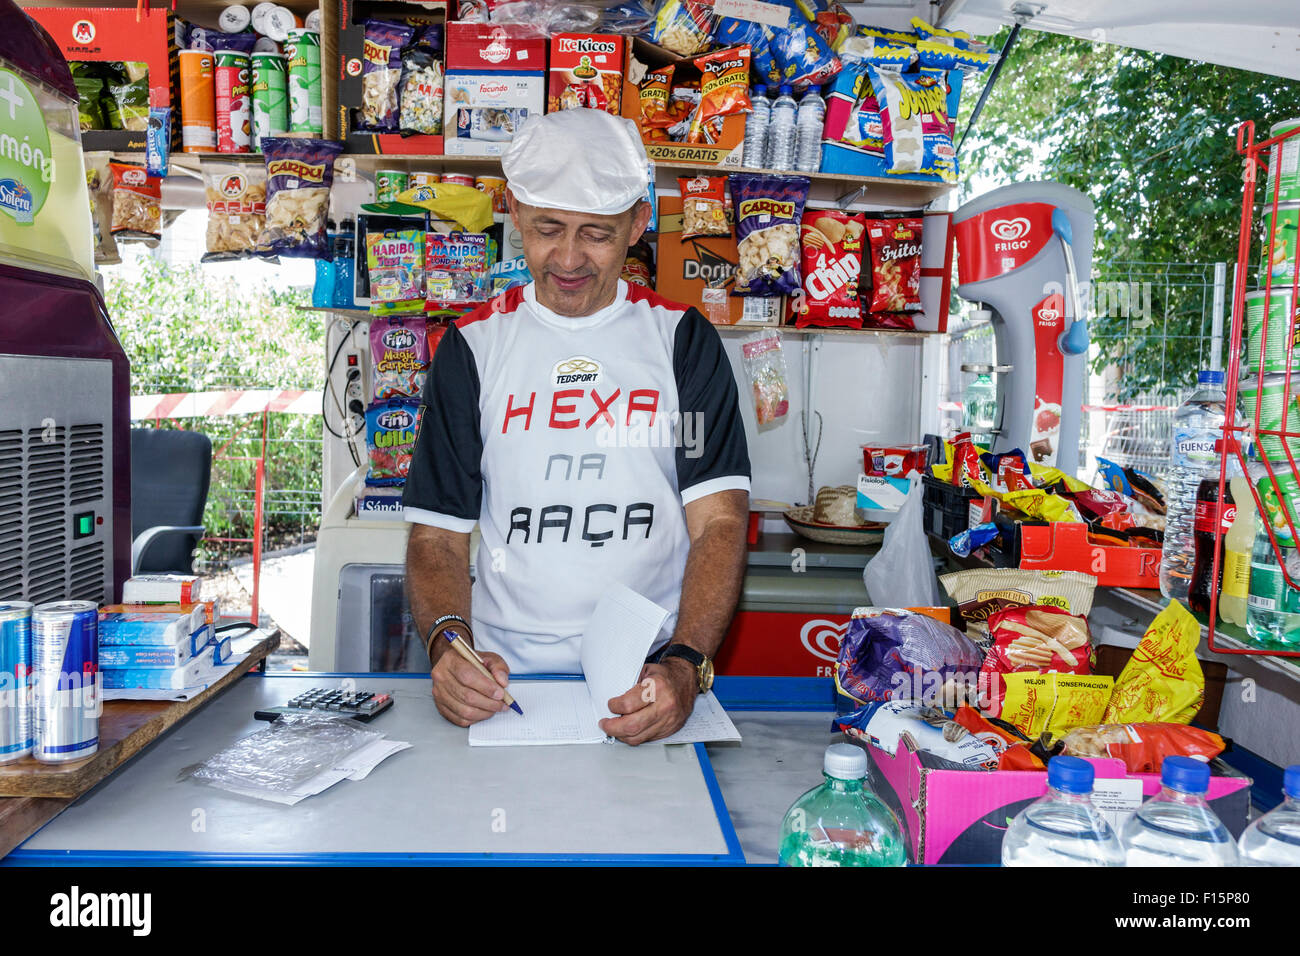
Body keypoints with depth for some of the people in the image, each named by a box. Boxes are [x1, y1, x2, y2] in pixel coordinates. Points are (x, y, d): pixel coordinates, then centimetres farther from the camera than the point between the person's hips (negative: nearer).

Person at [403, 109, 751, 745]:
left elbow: (719, 521, -3)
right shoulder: (473, 347, 8)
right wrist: (449, 643, -15)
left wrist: (685, 666, -20)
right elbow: (438, 533, 6)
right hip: (505, 677, 1)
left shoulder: (684, 340, 6)